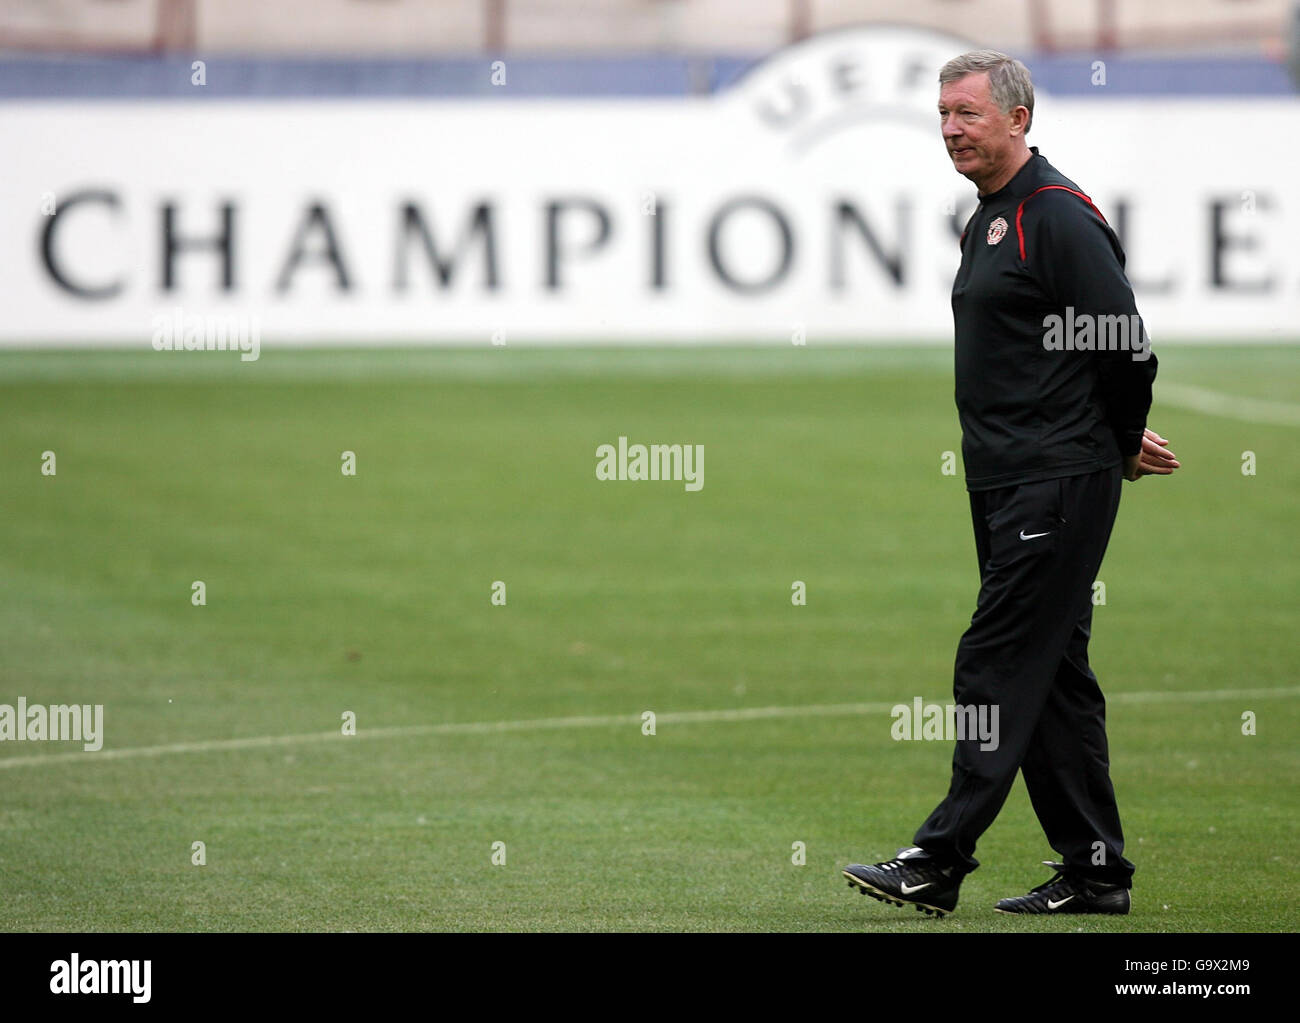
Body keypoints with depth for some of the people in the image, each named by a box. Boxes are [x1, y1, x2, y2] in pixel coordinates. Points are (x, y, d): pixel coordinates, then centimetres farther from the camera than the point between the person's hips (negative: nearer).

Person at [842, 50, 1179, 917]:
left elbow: (1126, 347, -17)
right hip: (1008, 485, 10)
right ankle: (1097, 871, 15)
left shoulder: (1060, 217, -14)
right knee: (1054, 674, 11)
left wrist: (1119, 448, -3)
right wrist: (1120, 448, 18)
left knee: (999, 666, -10)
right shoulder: (988, 220, 17)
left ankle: (940, 863, -12)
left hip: (1056, 486, -10)